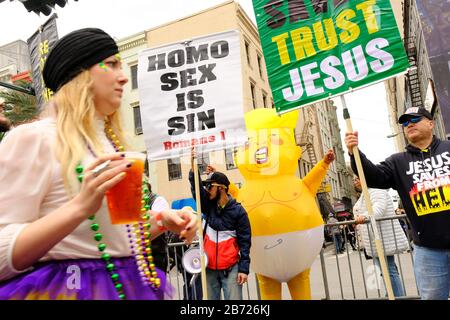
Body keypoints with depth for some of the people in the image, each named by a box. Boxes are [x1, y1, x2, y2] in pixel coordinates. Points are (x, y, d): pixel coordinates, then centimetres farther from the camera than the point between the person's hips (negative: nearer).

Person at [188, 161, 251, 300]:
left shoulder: (238, 210, -7)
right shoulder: (208, 205, 3)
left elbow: (245, 242, -7)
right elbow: (196, 188, -14)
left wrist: (244, 268, -10)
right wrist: (193, 167, -27)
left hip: (231, 268, -3)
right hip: (209, 267, 4)